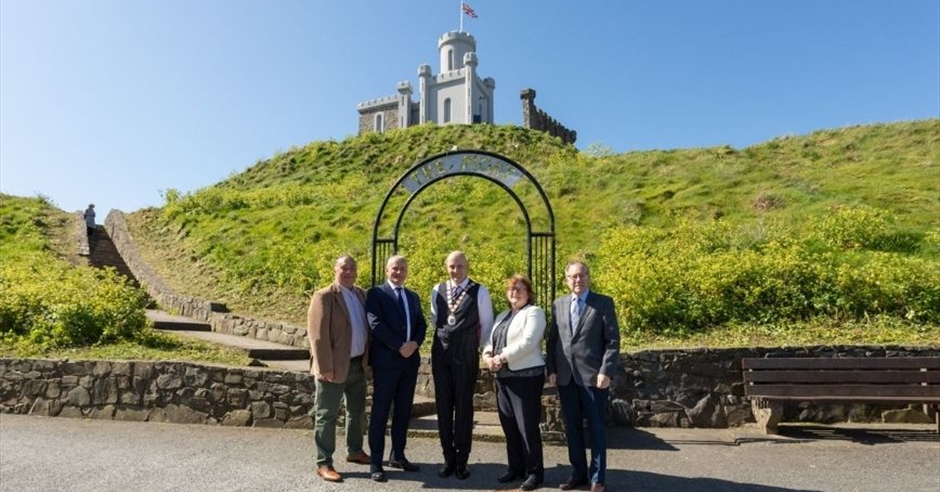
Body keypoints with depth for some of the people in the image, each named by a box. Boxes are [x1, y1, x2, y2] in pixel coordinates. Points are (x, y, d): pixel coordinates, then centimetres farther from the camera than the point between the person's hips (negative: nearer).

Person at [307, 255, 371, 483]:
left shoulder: (361, 294, 9)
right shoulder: (324, 296, -12)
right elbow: (318, 335, -17)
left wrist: (367, 360, 7)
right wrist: (326, 368, -20)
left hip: (358, 364, 7)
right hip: (335, 367, -7)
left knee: (357, 411, 19)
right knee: (327, 416, 3)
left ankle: (355, 451, 36)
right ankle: (324, 464, 13)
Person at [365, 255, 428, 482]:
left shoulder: (413, 296, 16)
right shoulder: (376, 293, -3)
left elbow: (422, 324, 12)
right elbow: (375, 324, -14)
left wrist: (414, 344, -8)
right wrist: (399, 346, -16)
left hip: (410, 360, 6)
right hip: (386, 360, -6)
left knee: (404, 411, 12)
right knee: (380, 412, 0)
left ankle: (398, 455, 25)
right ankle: (376, 462, 7)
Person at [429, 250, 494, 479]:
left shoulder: (479, 292, -5)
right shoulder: (437, 290, 5)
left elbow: (487, 325, 4)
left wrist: (479, 347, 9)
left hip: (466, 357, -3)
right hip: (440, 355, 3)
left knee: (464, 407, 4)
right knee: (443, 406, 9)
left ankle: (462, 460, 16)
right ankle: (448, 457, 21)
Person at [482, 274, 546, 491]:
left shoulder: (533, 312, -5)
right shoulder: (502, 316, 20)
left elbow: (528, 342, -18)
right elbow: (491, 340, 18)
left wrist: (502, 357, -16)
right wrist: (488, 355, -4)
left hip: (526, 376, -7)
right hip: (503, 377, 8)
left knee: (527, 426, -3)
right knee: (509, 425, 12)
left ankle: (535, 473, 9)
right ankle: (515, 468, 25)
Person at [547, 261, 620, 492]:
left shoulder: (603, 303, -2)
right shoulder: (558, 304, 10)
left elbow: (613, 341, -6)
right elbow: (552, 339, 11)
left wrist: (606, 372, -14)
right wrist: (552, 370, 4)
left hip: (593, 376, -4)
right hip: (565, 377, 4)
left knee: (596, 428, 6)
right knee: (572, 427, 12)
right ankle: (578, 473, 27)